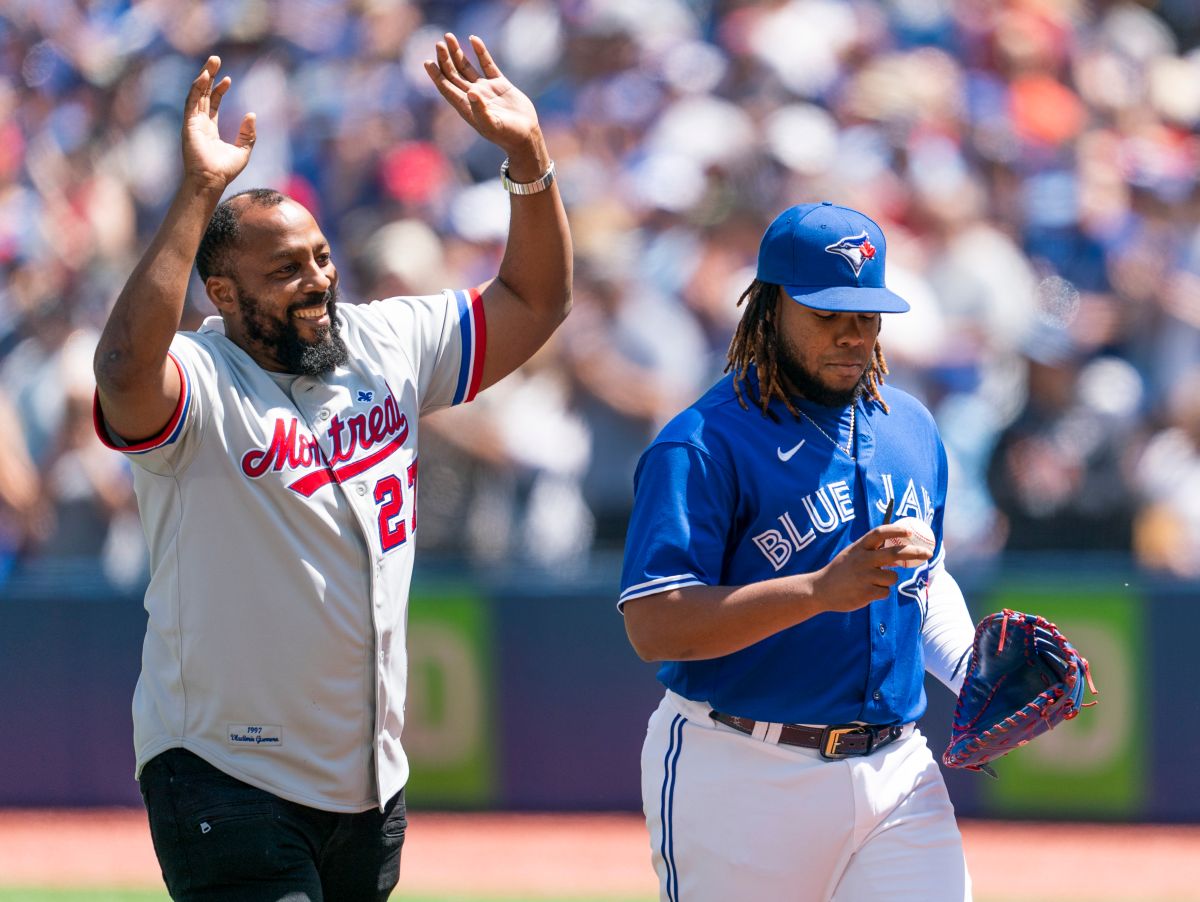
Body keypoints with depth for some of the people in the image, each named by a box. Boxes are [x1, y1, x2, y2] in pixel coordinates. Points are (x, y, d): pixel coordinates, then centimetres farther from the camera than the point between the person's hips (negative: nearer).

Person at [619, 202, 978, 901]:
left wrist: (971, 670, 7)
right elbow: (654, 627, -20)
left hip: (896, 768, 6)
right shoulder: (703, 447, -11)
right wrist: (822, 590, -29)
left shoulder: (912, 428, 13)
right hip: (743, 781, -6)